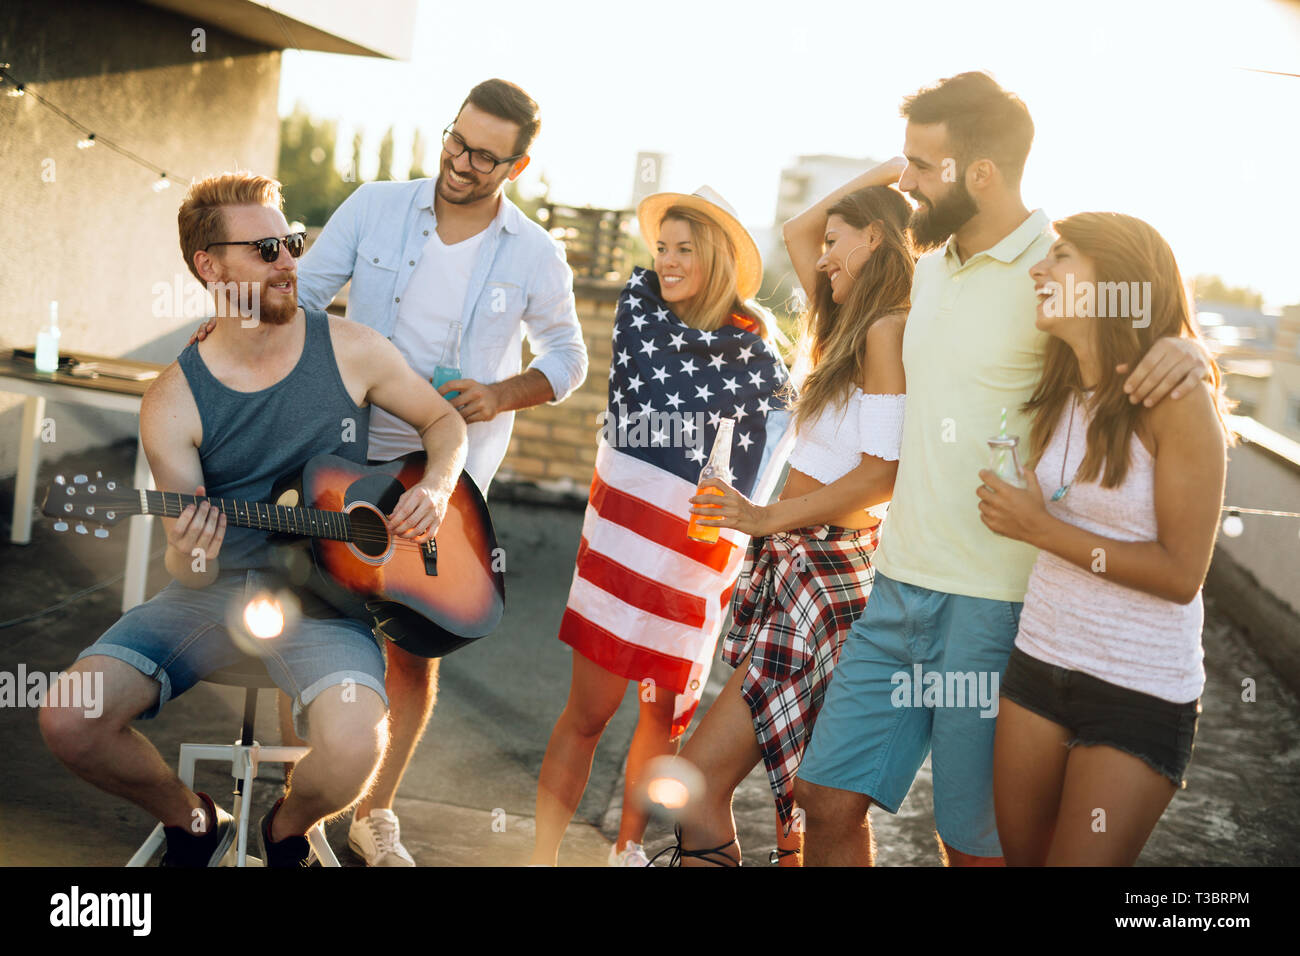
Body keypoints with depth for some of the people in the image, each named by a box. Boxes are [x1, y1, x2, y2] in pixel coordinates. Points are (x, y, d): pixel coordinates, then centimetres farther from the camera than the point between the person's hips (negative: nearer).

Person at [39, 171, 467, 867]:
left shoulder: (351, 352, -1)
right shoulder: (173, 401, -4)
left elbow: (445, 421, 14)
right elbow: (193, 574, -5)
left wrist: (435, 486, -7)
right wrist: (189, 561, -29)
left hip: (323, 591, -1)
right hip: (218, 589, 1)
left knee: (351, 749, -31)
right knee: (68, 722, -20)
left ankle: (287, 830, 9)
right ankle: (190, 820, 13)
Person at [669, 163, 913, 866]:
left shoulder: (889, 331, -12)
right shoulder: (852, 325, 16)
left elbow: (885, 473, -19)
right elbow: (795, 232, 28)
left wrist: (769, 517, -13)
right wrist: (883, 173, 21)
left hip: (828, 574, -10)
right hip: (799, 565, 10)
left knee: (699, 777, -12)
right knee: (802, 790, 15)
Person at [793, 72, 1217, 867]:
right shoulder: (932, 265, 13)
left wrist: (1188, 353, -24)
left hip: (995, 605, -7)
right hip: (899, 584, 7)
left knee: (975, 844, 3)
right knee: (828, 799, 8)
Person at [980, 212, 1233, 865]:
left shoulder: (1180, 399, -15)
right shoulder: (1062, 395, 6)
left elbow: (1181, 574, -17)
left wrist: (1041, 530, -16)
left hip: (1141, 692, -6)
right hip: (1038, 664, 6)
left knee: (1079, 859, -3)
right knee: (1021, 855, 13)